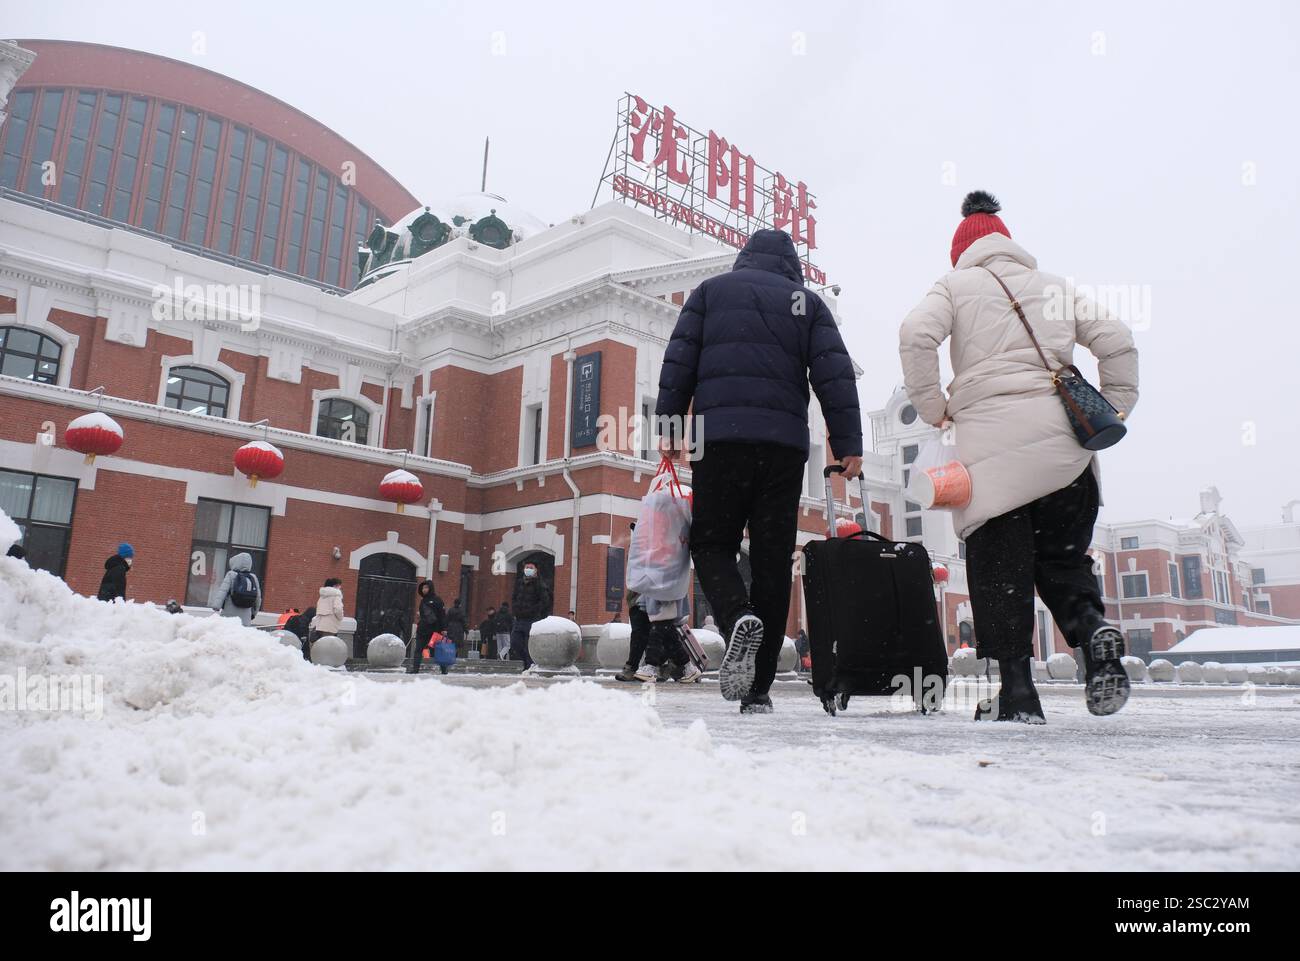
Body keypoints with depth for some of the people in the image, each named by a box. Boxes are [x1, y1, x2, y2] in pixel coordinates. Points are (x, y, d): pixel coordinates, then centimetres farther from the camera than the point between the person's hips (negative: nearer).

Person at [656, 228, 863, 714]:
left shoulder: (711, 290, 15)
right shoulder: (807, 301, 17)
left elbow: (679, 359, 6)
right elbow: (835, 373, 7)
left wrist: (669, 423, 7)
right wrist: (848, 444, 4)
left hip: (720, 436, -1)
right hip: (785, 442, 1)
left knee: (711, 543, 9)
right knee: (772, 559, 4)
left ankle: (738, 617, -23)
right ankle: (758, 689, 2)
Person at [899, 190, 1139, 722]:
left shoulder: (957, 284, 10)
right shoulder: (1055, 286, 21)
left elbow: (916, 335, -8)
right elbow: (1116, 341, 13)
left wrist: (933, 407, 2)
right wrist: (1113, 410, 18)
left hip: (992, 442, -3)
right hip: (1064, 443, 4)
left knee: (998, 569, 0)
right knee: (1063, 559, 14)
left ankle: (1017, 690, -4)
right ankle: (1093, 627, -15)